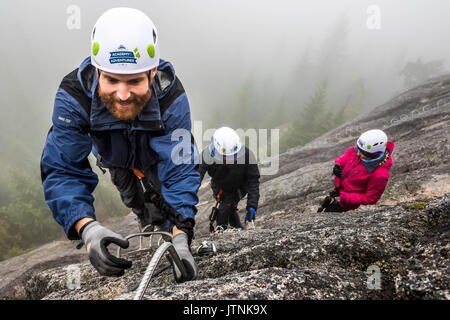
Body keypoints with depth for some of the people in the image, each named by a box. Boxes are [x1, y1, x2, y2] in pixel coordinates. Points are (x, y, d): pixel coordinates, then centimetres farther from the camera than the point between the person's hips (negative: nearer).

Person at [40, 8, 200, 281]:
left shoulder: (171, 96, -41)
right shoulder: (73, 96, -41)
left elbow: (180, 171, -43)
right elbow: (63, 170, -42)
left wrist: (180, 237, -59)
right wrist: (88, 228, -61)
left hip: (157, 155, -1)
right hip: (113, 155, 1)